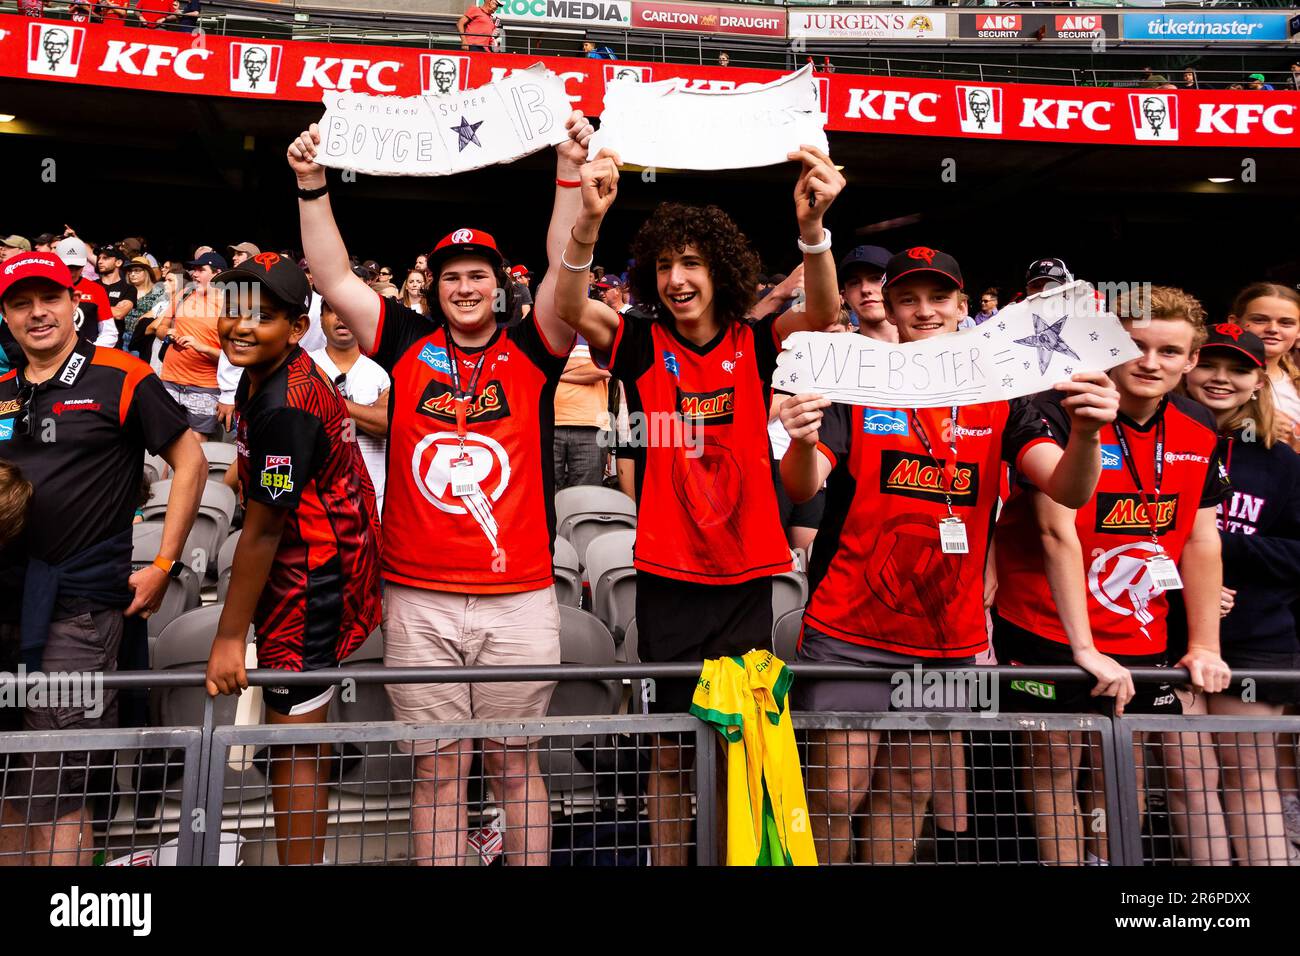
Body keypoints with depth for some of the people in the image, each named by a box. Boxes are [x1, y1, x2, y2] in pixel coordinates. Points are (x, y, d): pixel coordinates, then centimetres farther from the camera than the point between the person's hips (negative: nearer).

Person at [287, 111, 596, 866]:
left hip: (519, 598, -1)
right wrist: (313, 185, 1)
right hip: (418, 600, 1)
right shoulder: (408, 344, 9)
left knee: (514, 763, 10)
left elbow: (567, 272, -6)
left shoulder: (531, 350, 5)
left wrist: (570, 175, -13)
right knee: (436, 767, 10)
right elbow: (335, 279, 7)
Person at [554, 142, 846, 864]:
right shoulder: (642, 343, -1)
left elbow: (824, 314, -16)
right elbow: (571, 308, -16)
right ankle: (669, 860, 24)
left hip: (746, 573, 1)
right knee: (672, 747, 8)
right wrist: (590, 219, -34)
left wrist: (812, 225, -35)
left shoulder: (754, 343, 0)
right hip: (668, 574, 0)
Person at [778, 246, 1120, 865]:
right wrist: (802, 441, -36)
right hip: (850, 628, -3)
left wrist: (1086, 431, -29)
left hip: (949, 634, 3)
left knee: (912, 786, 13)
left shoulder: (998, 396, 5)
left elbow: (1070, 491, -7)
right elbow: (803, 489, -13)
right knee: (838, 792, -3)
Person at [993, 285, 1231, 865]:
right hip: (1049, 629, -5)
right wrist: (1082, 648, -24)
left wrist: (1203, 645, 3)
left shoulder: (1200, 432, 1)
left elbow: (1201, 543, 6)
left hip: (1140, 638, 5)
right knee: (1057, 761, 0)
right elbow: (1058, 533, -22)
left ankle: (1111, 861, 31)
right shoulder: (1061, 414, -17)